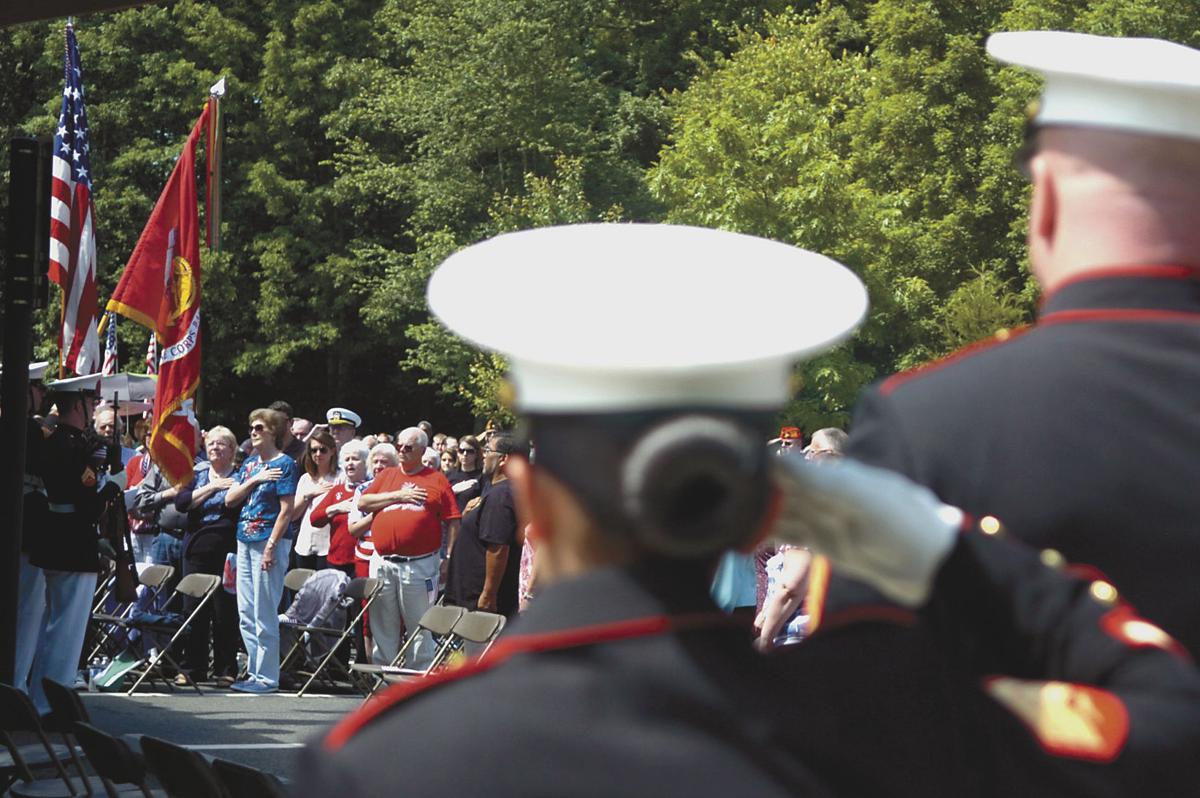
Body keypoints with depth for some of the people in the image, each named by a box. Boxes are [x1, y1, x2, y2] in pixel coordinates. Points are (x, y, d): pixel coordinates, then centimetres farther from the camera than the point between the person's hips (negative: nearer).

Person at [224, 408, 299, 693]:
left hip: (269, 541, -8)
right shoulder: (250, 463, 16)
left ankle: (267, 677, -2)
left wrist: (271, 546, -18)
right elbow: (230, 499, 9)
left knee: (264, 614, -6)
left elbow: (287, 509, -12)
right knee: (245, 613, 9)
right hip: (245, 540, 8)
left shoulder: (284, 464, -6)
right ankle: (255, 671, 16)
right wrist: (254, 480, -5)